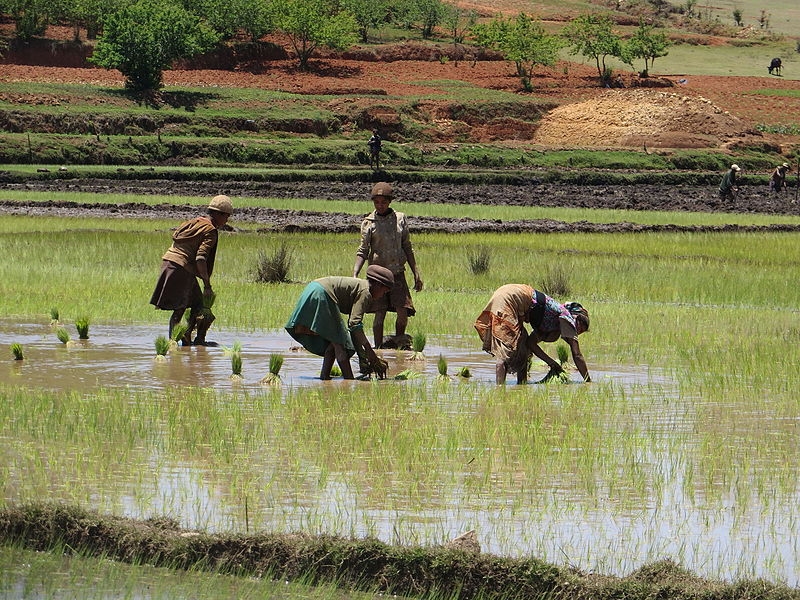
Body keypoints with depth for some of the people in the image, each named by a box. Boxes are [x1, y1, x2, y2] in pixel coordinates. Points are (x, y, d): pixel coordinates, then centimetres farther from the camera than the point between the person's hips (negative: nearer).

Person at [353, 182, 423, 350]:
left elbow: (408, 248, 14)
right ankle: (378, 348, 2)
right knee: (380, 315, -6)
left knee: (403, 312, -9)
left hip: (398, 274, 2)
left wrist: (416, 273, 11)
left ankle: (399, 340, 13)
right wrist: (355, 274, -17)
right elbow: (362, 251, -3)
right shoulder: (369, 222, -1)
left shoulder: (400, 219, 7)